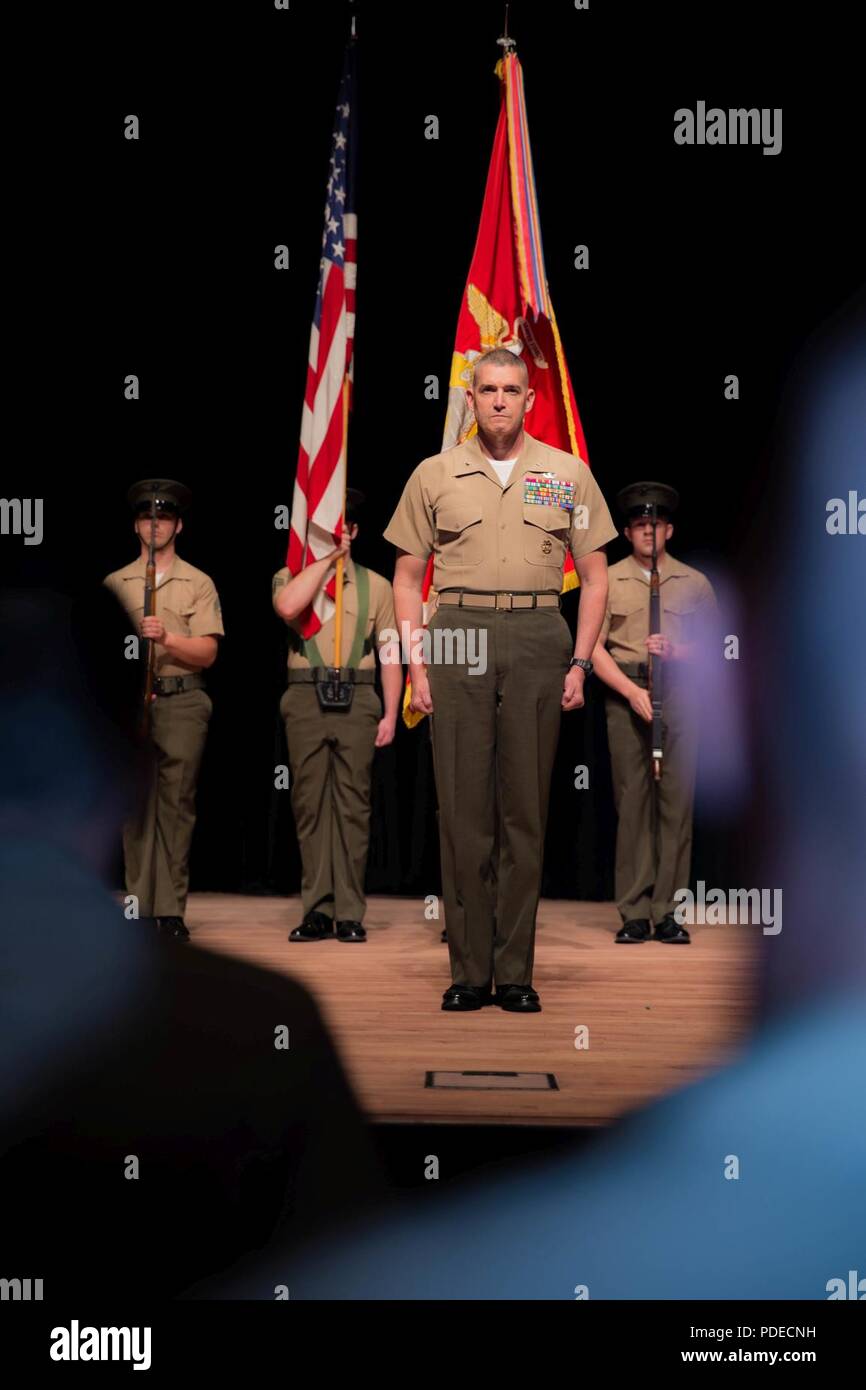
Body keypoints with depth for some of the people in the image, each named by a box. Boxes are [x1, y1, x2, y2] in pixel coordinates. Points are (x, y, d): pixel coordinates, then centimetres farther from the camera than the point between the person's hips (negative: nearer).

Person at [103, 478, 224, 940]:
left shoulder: (199, 584, 9)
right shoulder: (114, 584, 13)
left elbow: (207, 653, 1)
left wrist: (166, 638, -15)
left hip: (182, 701, -1)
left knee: (176, 805, -3)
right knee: (135, 804, -1)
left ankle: (171, 912, -1)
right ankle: (139, 909, 2)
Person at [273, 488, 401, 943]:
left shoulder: (375, 585, 10)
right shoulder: (292, 577, 10)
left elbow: (390, 655, 8)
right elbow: (287, 607, -15)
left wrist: (390, 715, 0)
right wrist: (325, 557, -9)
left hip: (356, 701, 0)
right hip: (306, 700, 0)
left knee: (352, 804, -1)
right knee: (309, 804, 1)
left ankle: (350, 913, 3)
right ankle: (317, 911, 6)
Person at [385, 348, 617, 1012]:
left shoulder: (568, 474, 8)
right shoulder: (435, 475, 8)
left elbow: (595, 576, 10)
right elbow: (408, 577, 10)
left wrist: (579, 664, 0)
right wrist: (416, 663, 0)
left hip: (538, 639, 0)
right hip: (458, 636, 0)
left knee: (526, 809, 2)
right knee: (463, 807, -1)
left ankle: (516, 971, 8)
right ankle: (469, 970, 6)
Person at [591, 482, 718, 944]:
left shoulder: (695, 583, 10)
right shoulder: (608, 581, 7)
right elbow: (595, 648, 2)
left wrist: (677, 651, -10)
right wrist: (632, 691, -10)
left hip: (678, 693, 1)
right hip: (624, 693, -1)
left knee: (676, 800, -2)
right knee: (631, 800, -1)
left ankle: (669, 912, 3)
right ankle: (634, 913, 3)